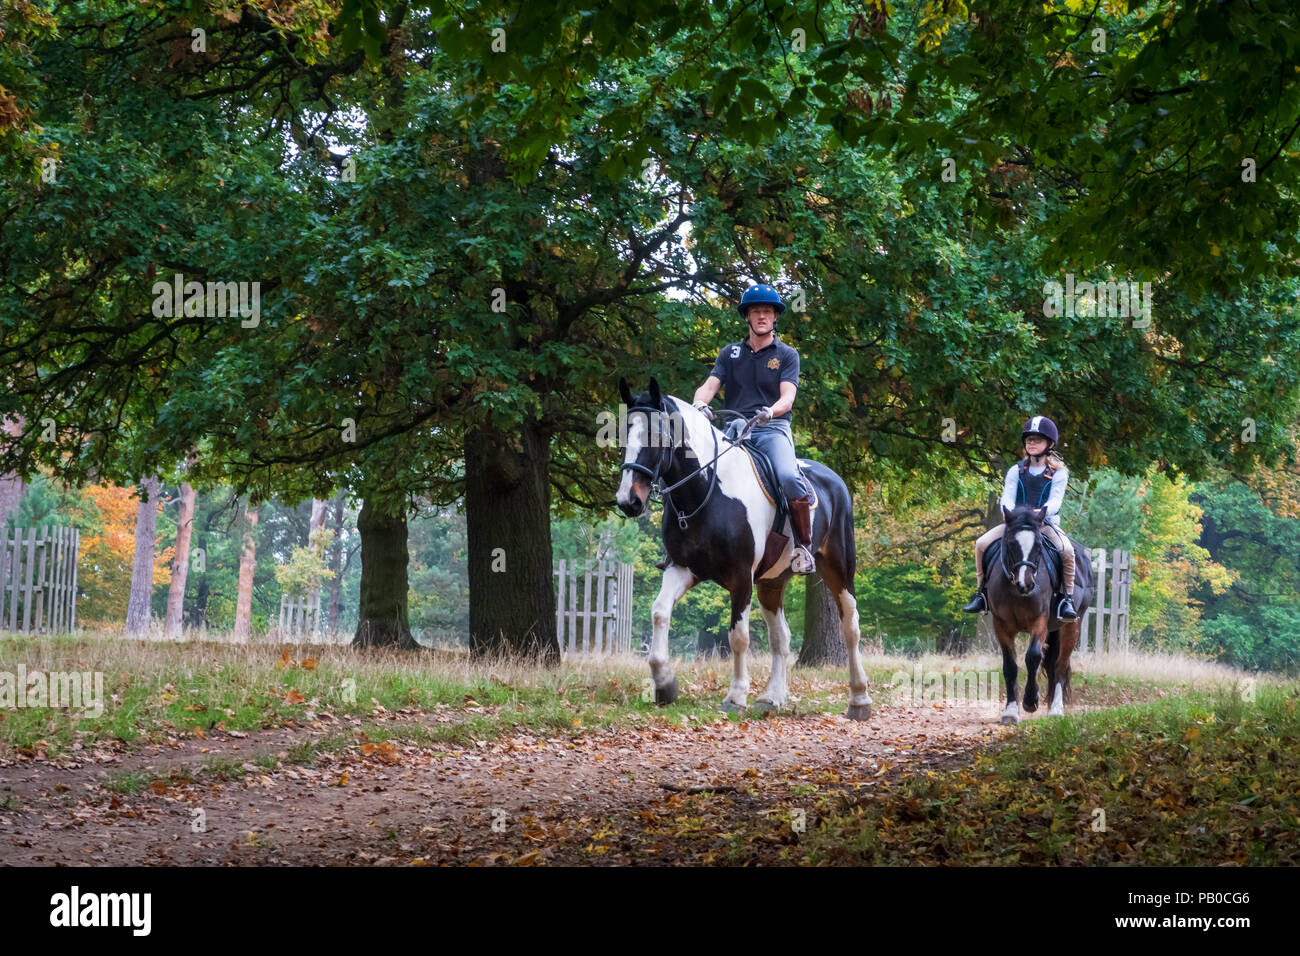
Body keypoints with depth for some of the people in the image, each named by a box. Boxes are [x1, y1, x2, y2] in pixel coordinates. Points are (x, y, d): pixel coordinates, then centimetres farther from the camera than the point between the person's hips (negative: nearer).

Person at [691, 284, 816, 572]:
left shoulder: (787, 355, 10)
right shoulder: (730, 353, 17)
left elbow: (787, 397, -4)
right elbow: (709, 386, 6)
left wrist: (771, 411, -28)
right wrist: (700, 403, -19)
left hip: (772, 429, -3)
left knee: (788, 476, -32)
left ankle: (804, 546, -16)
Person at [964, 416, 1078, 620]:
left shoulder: (1058, 473, 2)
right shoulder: (1016, 471, 9)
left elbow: (1055, 500, -10)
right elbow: (1007, 498, -1)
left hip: (1046, 524, -2)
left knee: (1067, 550, -32)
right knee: (982, 544, -18)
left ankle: (1066, 598, -17)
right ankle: (982, 592, -4)